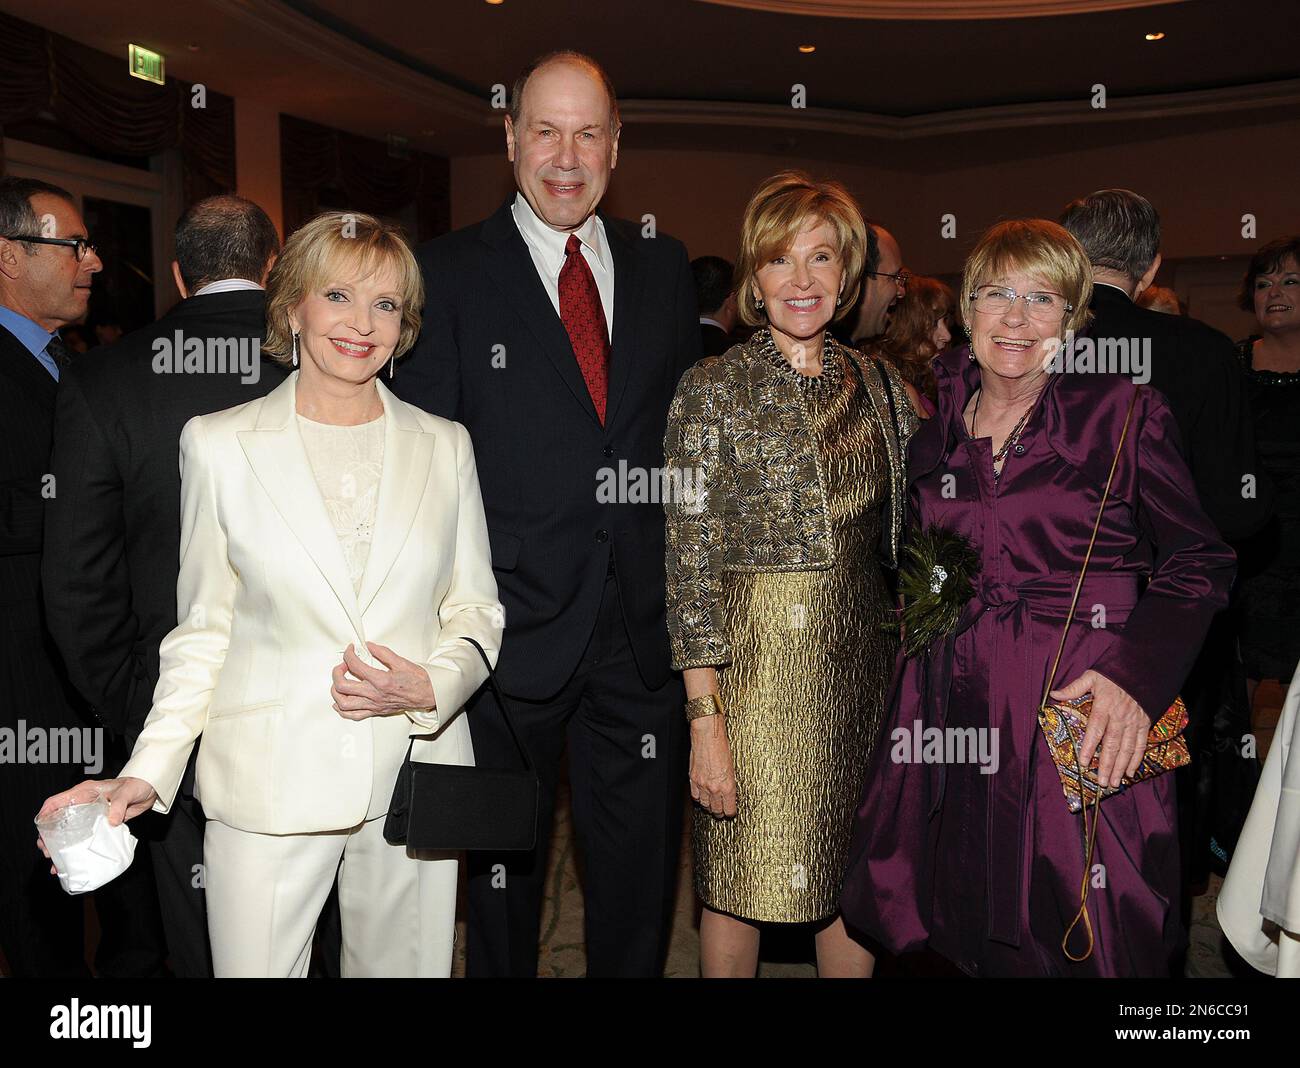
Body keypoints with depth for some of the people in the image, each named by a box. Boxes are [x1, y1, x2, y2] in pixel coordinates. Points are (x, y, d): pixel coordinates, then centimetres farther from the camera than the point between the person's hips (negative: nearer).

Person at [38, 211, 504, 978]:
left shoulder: (445, 446, 5)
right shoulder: (220, 443, 1)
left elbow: (477, 612, 8)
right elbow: (204, 627, 4)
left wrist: (431, 688, -12)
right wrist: (146, 772, -6)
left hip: (413, 772, 2)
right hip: (269, 787, -1)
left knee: (405, 965, 12)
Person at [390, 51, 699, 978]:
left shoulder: (664, 267, 8)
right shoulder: (451, 273, -3)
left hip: (645, 630, 3)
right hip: (513, 630, -3)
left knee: (641, 879, 18)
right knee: (503, 871, 16)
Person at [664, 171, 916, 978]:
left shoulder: (880, 385, 7)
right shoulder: (715, 390, -7)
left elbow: (906, 541, 13)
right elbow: (691, 564, -11)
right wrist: (705, 721, -15)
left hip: (867, 661, 5)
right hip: (759, 661, -4)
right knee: (744, 885, 8)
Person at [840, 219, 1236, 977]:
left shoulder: (1126, 414, -4)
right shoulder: (936, 429, 9)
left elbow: (1199, 562, -4)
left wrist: (1135, 674, -17)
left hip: (1082, 718, -3)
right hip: (954, 721, 4)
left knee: (1078, 941, 3)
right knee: (965, 937, 10)